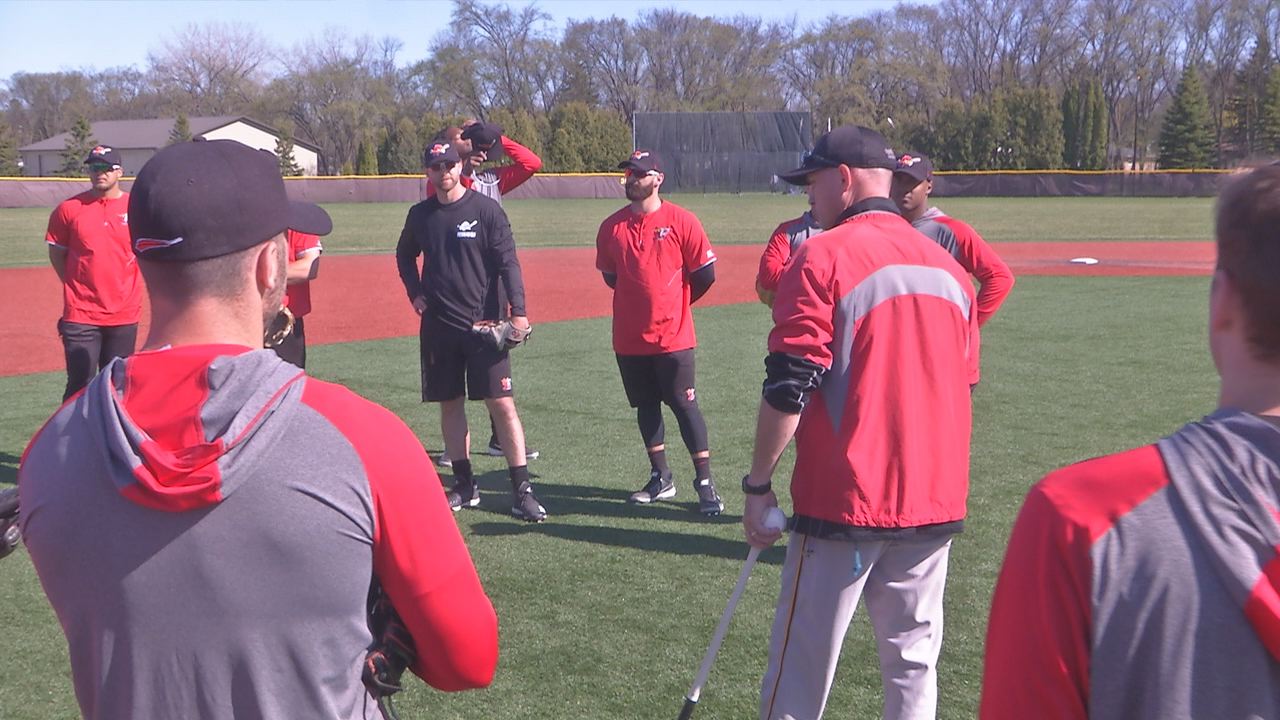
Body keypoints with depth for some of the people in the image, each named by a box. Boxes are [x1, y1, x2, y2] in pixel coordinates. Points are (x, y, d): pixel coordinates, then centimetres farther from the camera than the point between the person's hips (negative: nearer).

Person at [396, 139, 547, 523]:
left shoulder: (485, 209, -4)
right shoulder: (420, 215, 9)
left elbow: (508, 262, -8)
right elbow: (405, 257, 26)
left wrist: (517, 311, -17)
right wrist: (415, 293, 10)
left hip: (483, 323, -4)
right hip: (438, 325, 4)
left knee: (502, 404, -7)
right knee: (450, 403, 9)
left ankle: (521, 490, -4)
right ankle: (464, 486, 20)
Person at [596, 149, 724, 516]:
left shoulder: (682, 221, -7)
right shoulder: (612, 227, 3)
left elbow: (705, 273, -3)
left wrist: (674, 304, 9)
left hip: (673, 336, -4)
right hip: (630, 337, 4)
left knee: (685, 406, -2)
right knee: (645, 407, 13)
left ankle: (705, 483, 6)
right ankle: (661, 478, 25)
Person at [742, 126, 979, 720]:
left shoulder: (824, 255, -9)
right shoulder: (946, 265, 11)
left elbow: (789, 385, -16)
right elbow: (962, 385, 17)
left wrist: (758, 483, -8)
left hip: (844, 500, -6)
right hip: (935, 502, 6)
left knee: (800, 671, 4)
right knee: (914, 662, 15)